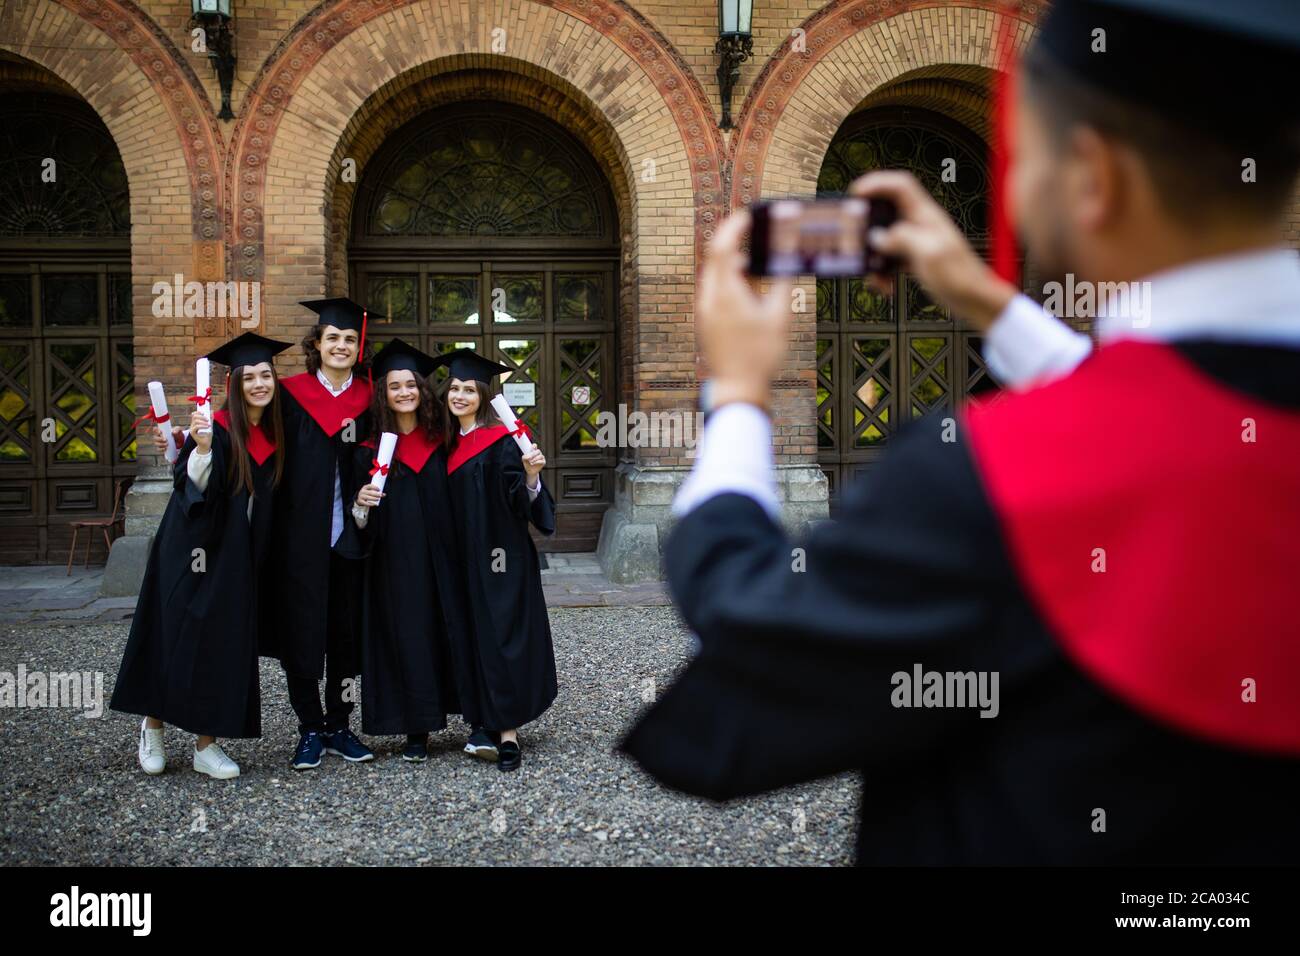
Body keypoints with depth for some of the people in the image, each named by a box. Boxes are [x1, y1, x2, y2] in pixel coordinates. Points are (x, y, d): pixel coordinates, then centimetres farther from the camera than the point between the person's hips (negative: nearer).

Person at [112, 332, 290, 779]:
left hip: (239, 557, 5)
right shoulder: (217, 427, -11)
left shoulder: (275, 432, 6)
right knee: (178, 638, 1)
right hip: (195, 550, -5)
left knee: (226, 644, 5)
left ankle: (207, 742, 13)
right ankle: (153, 724, 23)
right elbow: (191, 484, -21)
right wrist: (202, 448, -37)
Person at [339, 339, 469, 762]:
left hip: (440, 559, 1)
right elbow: (361, 528, 2)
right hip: (394, 564, -1)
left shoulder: (441, 442, 7)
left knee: (446, 630, 4)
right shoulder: (371, 452, 3)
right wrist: (360, 505, -18)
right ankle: (416, 730, 9)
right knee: (407, 636, 0)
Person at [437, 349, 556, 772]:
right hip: (465, 559, 7)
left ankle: (506, 732, -2)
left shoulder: (502, 443, -9)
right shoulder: (452, 446, 12)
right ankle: (487, 726, 14)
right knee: (475, 638, 7)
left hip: (500, 556, -7)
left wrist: (531, 476, -32)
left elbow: (521, 502, -16)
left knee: (502, 637, -6)